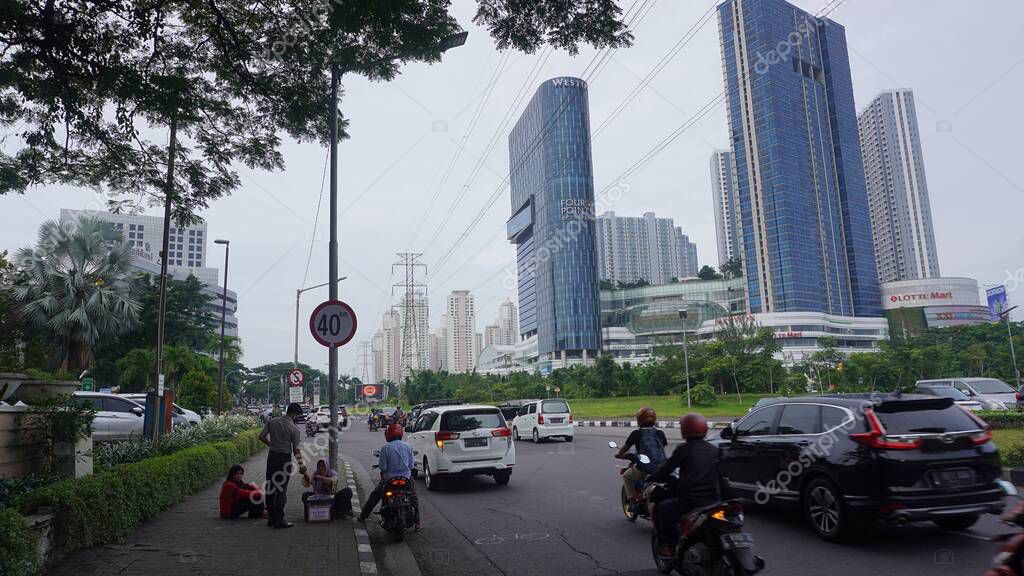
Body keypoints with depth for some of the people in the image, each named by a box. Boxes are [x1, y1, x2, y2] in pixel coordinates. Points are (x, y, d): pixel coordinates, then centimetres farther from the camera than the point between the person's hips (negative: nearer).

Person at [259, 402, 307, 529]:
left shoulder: (272, 421, 4)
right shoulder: (294, 429, -10)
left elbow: (261, 436, 3)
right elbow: (296, 450, -10)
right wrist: (301, 465, 1)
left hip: (272, 456, 5)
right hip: (284, 458, -5)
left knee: (270, 488, 13)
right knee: (281, 490, 1)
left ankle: (271, 518, 22)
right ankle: (279, 520, 5)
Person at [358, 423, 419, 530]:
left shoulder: (385, 448, -12)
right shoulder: (408, 447, -3)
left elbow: (383, 467, -12)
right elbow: (411, 465, 1)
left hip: (389, 478, -1)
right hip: (406, 478, 2)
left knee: (374, 496, 21)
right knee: (414, 499, 20)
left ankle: (363, 516, 28)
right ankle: (417, 523, 14)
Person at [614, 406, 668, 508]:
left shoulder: (636, 434, 1)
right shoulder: (660, 433, 9)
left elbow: (625, 447, 11)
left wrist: (619, 455, 32)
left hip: (644, 468, -3)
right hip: (661, 467, 3)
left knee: (627, 477, 24)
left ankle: (633, 501, 13)